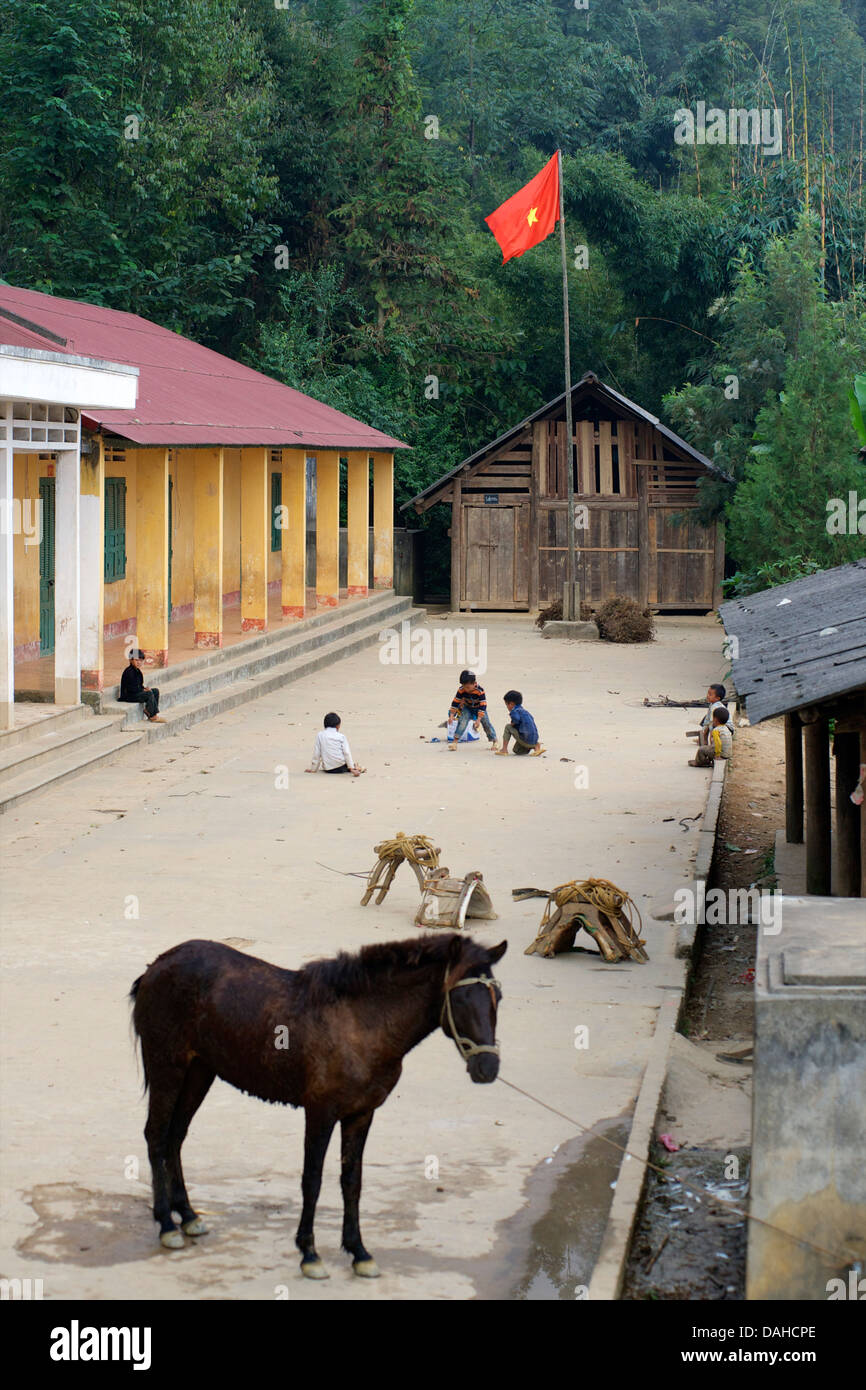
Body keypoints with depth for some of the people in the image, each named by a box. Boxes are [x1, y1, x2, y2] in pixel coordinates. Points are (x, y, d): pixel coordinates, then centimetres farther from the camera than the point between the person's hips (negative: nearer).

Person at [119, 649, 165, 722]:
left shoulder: (137, 671, 11)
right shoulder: (129, 672, -19)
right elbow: (131, 688, -23)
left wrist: (144, 688, -3)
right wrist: (144, 690, -13)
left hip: (136, 692, 10)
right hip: (129, 696, -10)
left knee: (155, 691, 4)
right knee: (149, 694, -24)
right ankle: (153, 716, -17)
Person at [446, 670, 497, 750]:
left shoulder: (480, 691, -32)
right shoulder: (461, 690, -24)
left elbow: (483, 706, -31)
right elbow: (455, 703, -16)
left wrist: (479, 719, -37)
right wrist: (451, 716, -20)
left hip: (479, 709, -1)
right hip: (467, 708, 1)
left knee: (486, 723, -9)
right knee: (462, 721, -20)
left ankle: (494, 741, 9)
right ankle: (455, 741, -21)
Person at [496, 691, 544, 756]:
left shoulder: (514, 711, -7)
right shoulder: (524, 711, 21)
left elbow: (516, 719, -28)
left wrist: (512, 723, -5)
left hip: (525, 740, -8)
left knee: (508, 727, 5)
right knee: (516, 750, 29)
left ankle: (504, 750, 1)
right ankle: (537, 746, 8)